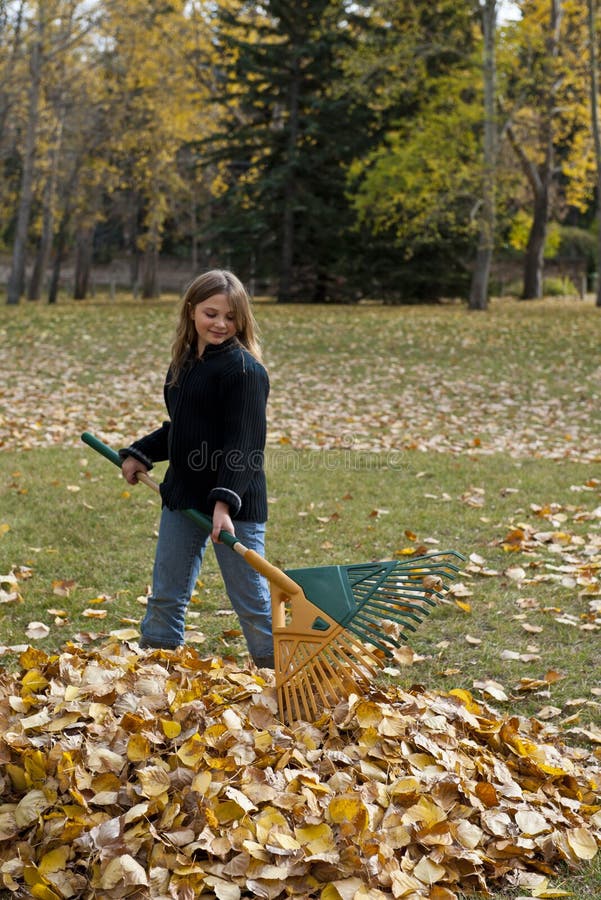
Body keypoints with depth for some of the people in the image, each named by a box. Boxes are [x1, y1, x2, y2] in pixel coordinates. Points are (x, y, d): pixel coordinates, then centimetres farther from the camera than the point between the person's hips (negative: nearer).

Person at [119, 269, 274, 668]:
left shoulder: (244, 369, -14)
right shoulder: (183, 363, 11)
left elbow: (244, 443, -21)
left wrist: (225, 500, -29)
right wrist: (140, 454, 15)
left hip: (235, 503, -8)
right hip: (183, 496, 8)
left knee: (252, 599, 0)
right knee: (166, 596, 15)